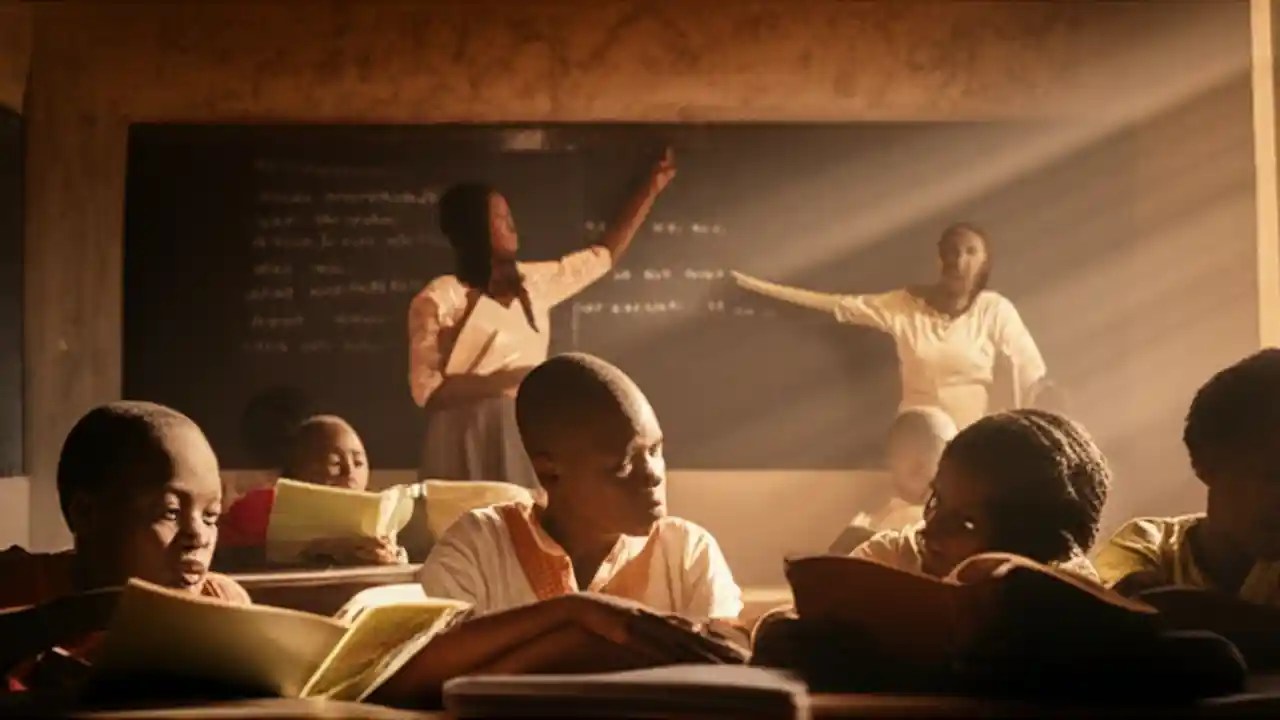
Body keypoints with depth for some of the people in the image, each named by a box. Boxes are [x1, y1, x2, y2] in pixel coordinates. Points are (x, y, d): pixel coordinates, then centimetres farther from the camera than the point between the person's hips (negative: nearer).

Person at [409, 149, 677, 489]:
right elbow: (425, 389, -12)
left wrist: (653, 187, 23)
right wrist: (502, 382, -21)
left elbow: (605, 254, 23)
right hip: (470, 443, -6)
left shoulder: (533, 282, 12)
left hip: (530, 440, 6)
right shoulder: (438, 299, -6)